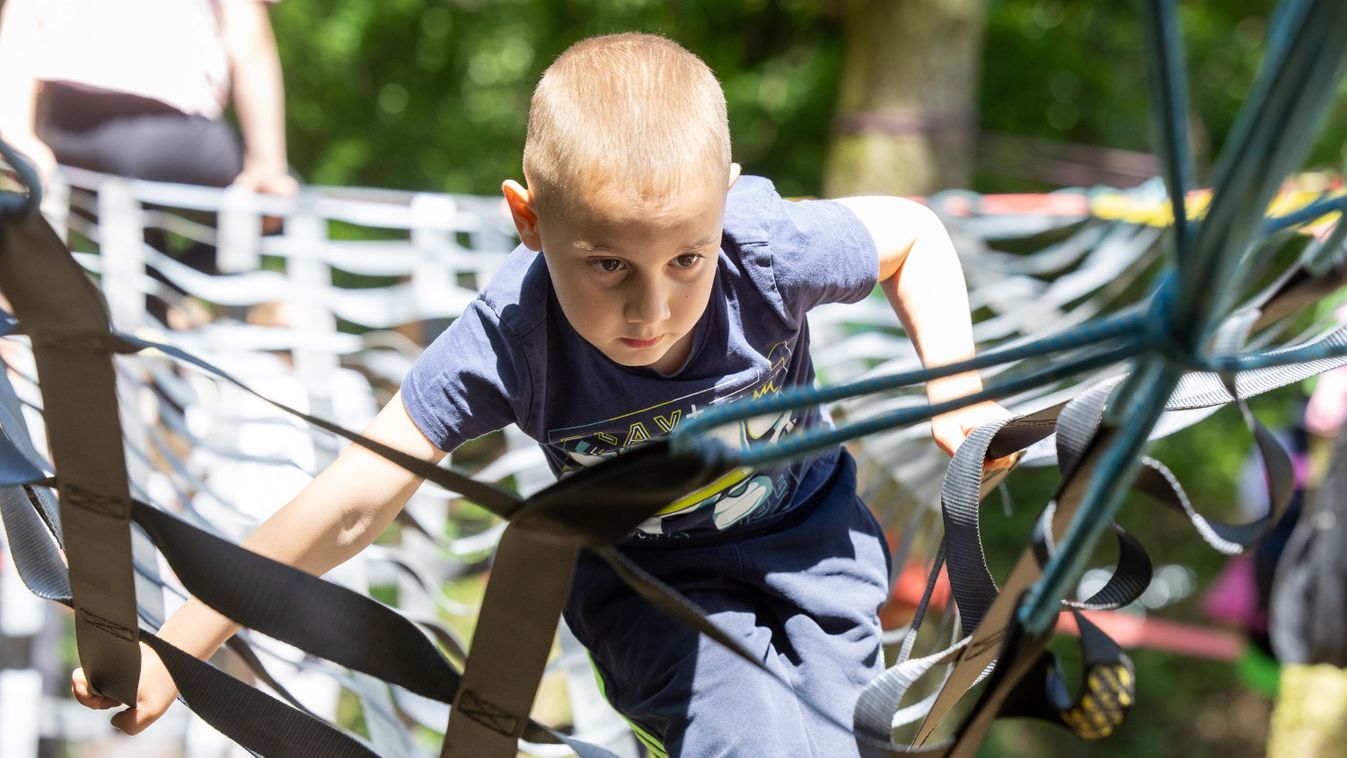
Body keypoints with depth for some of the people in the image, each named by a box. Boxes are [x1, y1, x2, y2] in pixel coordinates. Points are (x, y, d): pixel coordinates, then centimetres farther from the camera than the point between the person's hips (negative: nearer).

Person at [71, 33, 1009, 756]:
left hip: (806, 538, 2)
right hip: (648, 580, -2)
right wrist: (173, 650, -28)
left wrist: (956, 383, -20)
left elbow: (913, 228, -8)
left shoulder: (769, 251, -31)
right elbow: (351, 506, -29)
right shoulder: (509, 339, -32)